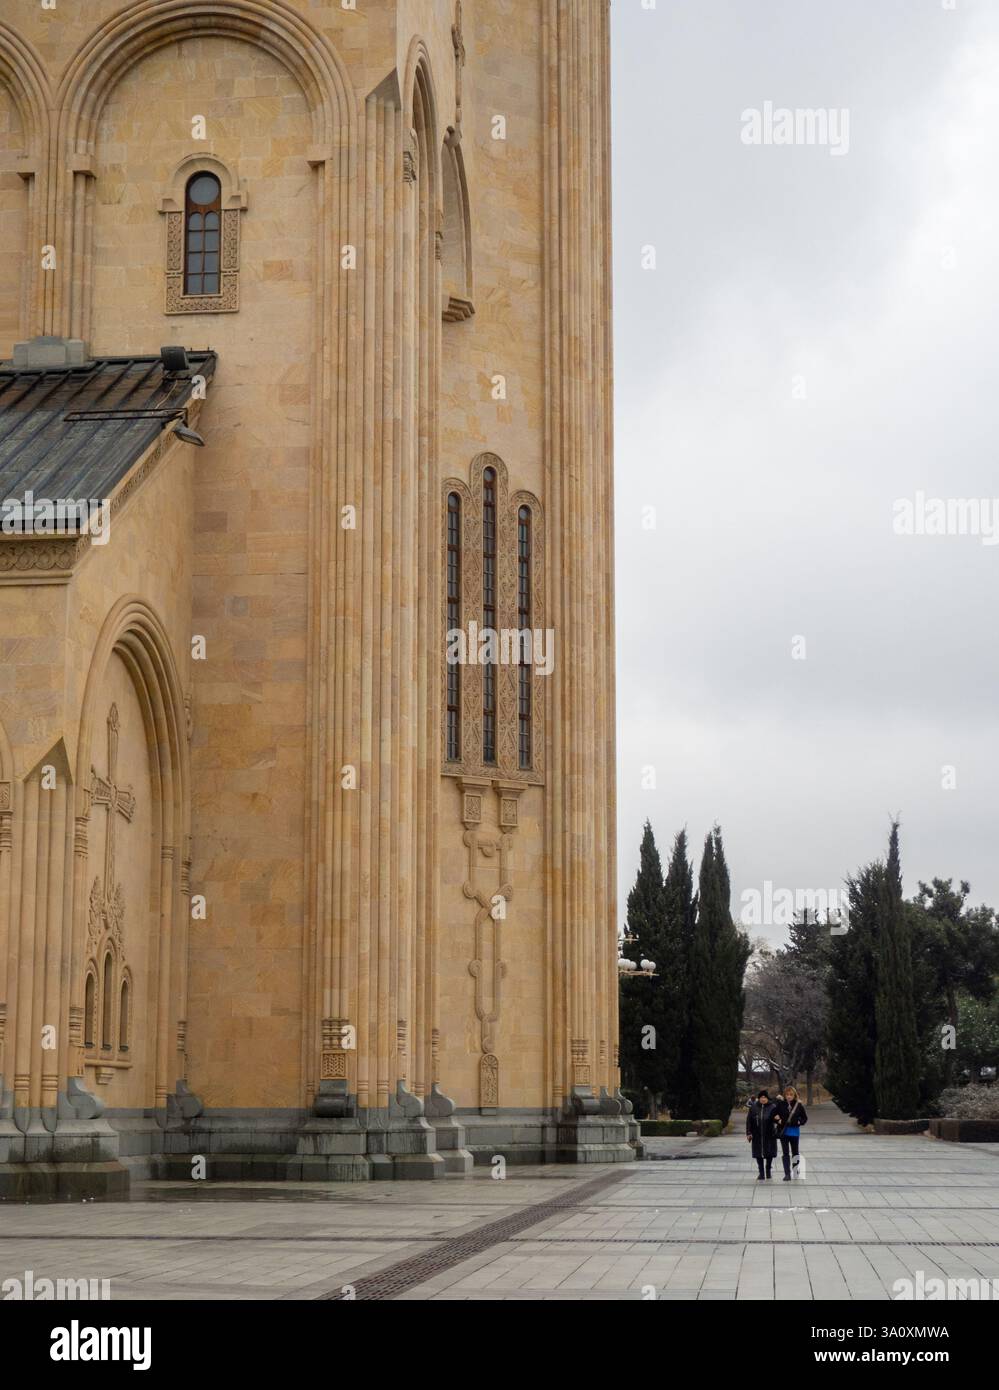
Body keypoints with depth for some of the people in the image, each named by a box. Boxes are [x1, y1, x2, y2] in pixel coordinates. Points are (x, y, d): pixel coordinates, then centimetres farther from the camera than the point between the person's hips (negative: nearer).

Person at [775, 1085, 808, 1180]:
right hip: (784, 1132, -1)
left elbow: (805, 1118, 5)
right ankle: (787, 1174, -2)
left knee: (795, 1152, 14)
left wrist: (799, 1122, -12)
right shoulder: (780, 1104, -4)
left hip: (795, 1132, 1)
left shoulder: (798, 1105, -2)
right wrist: (778, 1121, -14)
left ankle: (795, 1170, 33)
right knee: (785, 1153, -2)